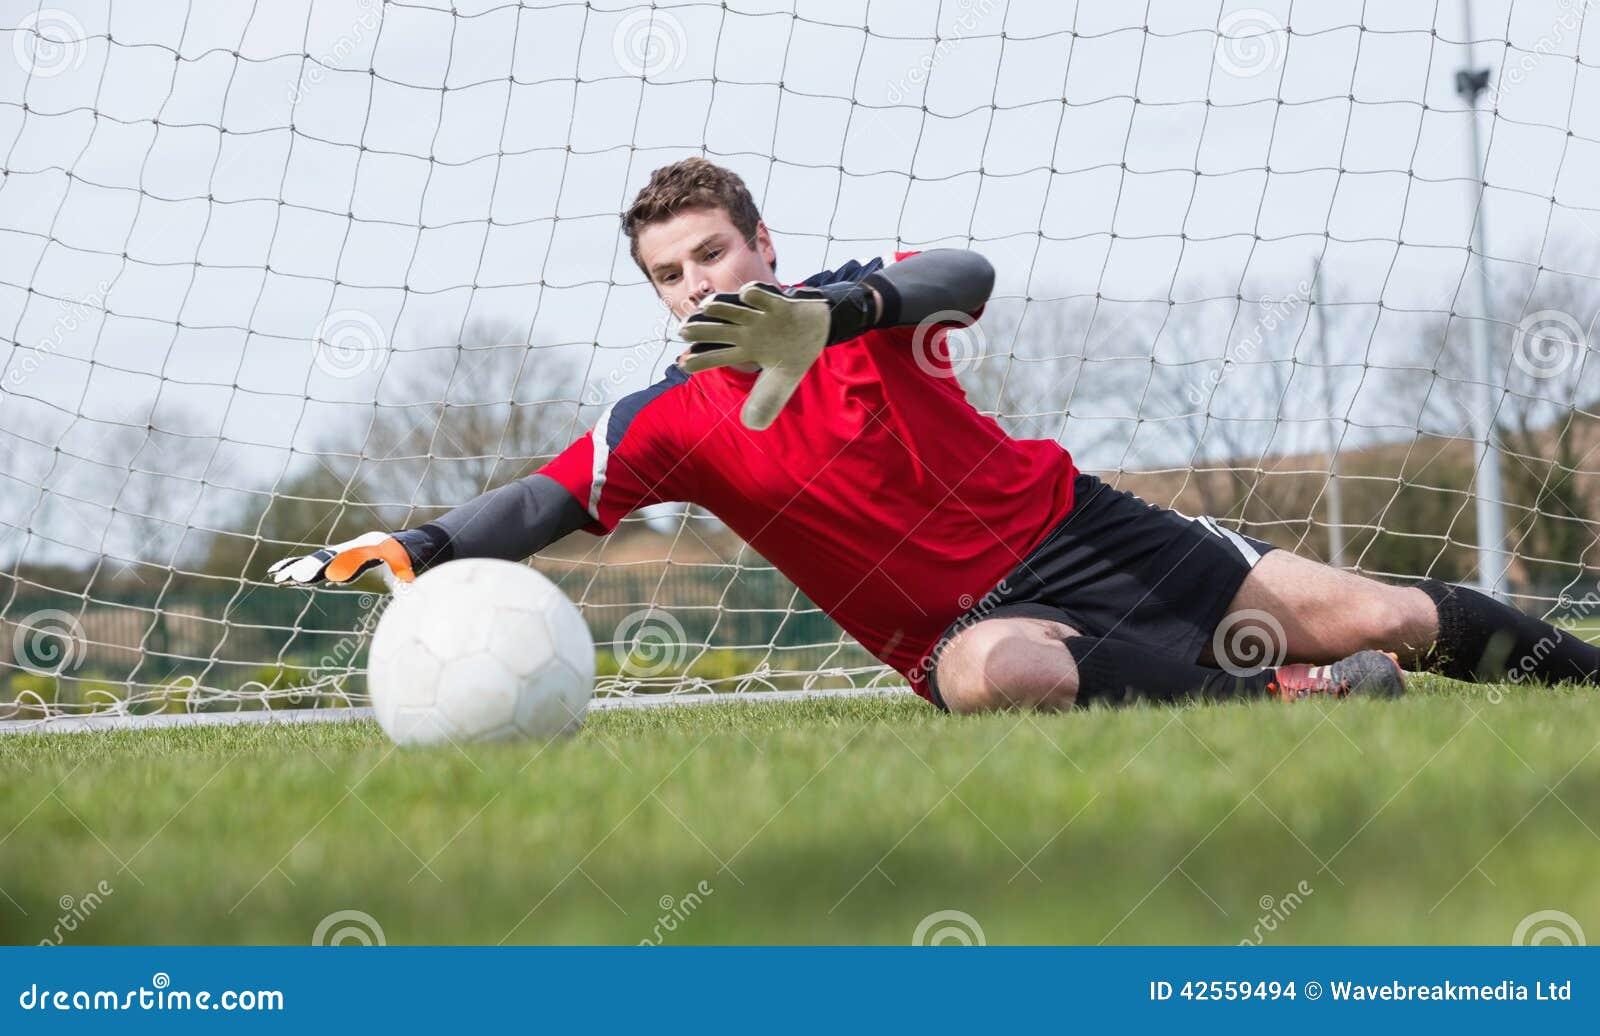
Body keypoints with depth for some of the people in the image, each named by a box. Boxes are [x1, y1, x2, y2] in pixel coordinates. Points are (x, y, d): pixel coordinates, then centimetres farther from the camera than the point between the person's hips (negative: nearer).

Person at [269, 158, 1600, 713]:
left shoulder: (862, 303, -7)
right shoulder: (670, 422, -3)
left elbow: (965, 275, -30)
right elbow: (546, 500, -16)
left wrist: (825, 316, -49)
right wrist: (419, 547, -35)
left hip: (1076, 528, 1)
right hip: (970, 621, 0)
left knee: (1386, 623, -6)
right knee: (989, 674, -41)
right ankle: (1280, 692, -29)